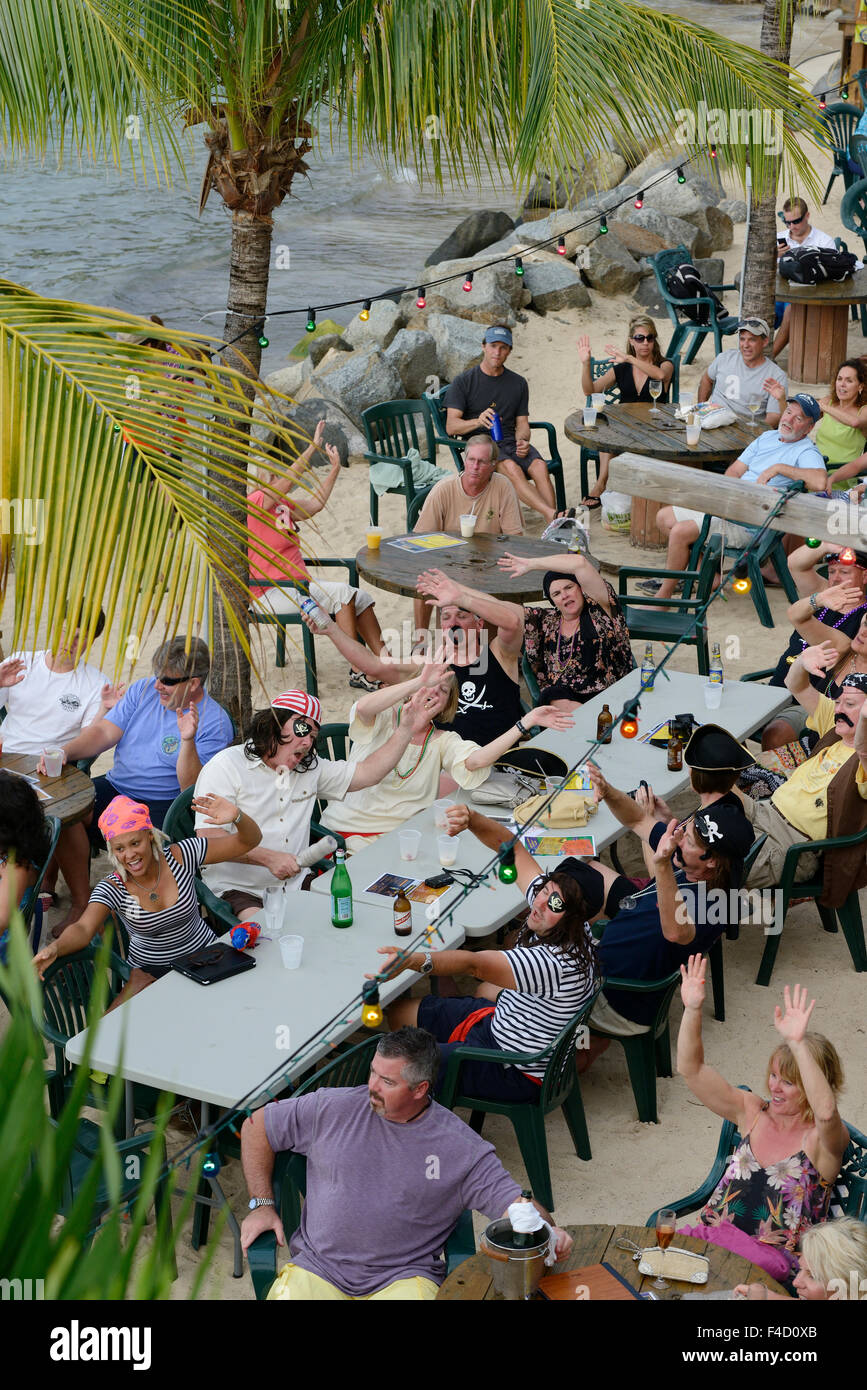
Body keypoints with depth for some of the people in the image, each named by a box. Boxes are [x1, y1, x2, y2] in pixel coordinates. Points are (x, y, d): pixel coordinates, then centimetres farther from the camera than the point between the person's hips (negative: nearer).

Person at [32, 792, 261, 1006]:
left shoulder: (180, 856, -10)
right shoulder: (112, 889, -12)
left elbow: (248, 842, -9)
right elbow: (83, 928, -29)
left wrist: (237, 816, -32)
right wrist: (55, 948, -52)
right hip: (150, 969, -1)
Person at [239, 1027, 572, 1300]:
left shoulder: (462, 1148, -3)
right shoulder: (333, 1108, 2)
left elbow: (513, 1201, -2)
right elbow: (257, 1127, 14)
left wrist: (546, 1229, -24)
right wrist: (261, 1204, 10)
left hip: (403, 1278, -1)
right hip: (317, 1269, 1)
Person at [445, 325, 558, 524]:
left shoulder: (518, 383, 16)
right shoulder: (463, 382, 3)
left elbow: (522, 422, 17)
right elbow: (451, 426, -5)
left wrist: (522, 440, -8)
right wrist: (478, 421, -27)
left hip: (509, 442, 4)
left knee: (540, 466, -29)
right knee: (511, 468, -35)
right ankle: (553, 515, -49)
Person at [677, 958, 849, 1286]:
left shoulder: (822, 1139, -6)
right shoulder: (753, 1113, 9)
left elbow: (826, 1111, -32)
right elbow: (691, 1070, 3)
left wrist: (798, 1043, -40)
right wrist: (692, 1010, -12)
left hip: (772, 1256, -5)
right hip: (711, 1234, 5)